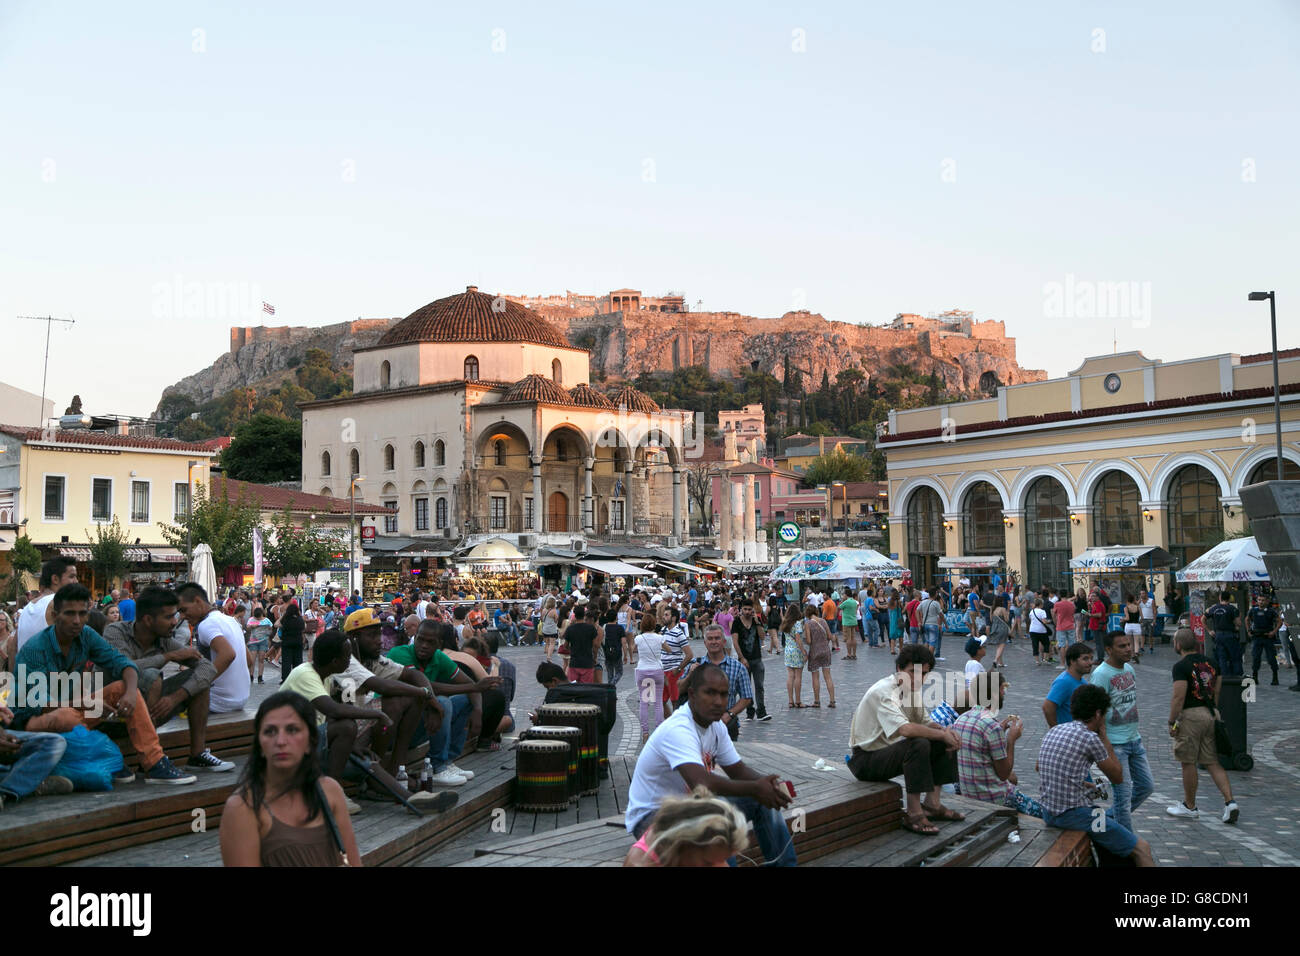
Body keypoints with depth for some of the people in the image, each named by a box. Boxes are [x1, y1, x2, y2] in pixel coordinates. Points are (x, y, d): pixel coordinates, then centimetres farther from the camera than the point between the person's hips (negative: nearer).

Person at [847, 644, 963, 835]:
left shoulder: (911, 689, 5)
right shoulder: (884, 692, -24)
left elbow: (925, 722, 15)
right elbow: (905, 729, -39)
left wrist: (945, 730, -7)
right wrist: (942, 734, -27)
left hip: (889, 750, 10)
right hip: (866, 759, -10)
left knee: (947, 741, 1)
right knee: (919, 744, -33)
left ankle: (931, 804, 1)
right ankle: (914, 814, -27)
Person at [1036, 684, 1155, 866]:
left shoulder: (1053, 731, 8)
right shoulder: (1090, 738, -14)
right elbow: (1117, 777, -1)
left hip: (1049, 813, 9)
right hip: (1074, 815, -9)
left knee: (1114, 818, 30)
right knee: (1142, 849, 0)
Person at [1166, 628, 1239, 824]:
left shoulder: (1181, 666, -14)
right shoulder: (1209, 662, 10)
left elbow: (1178, 698, -18)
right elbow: (1217, 692, 14)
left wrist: (1172, 722, -11)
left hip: (1190, 715, -7)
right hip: (1209, 715, 7)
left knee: (1188, 763, 5)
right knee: (1213, 762, 11)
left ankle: (1189, 806, 15)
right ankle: (1230, 802, -2)